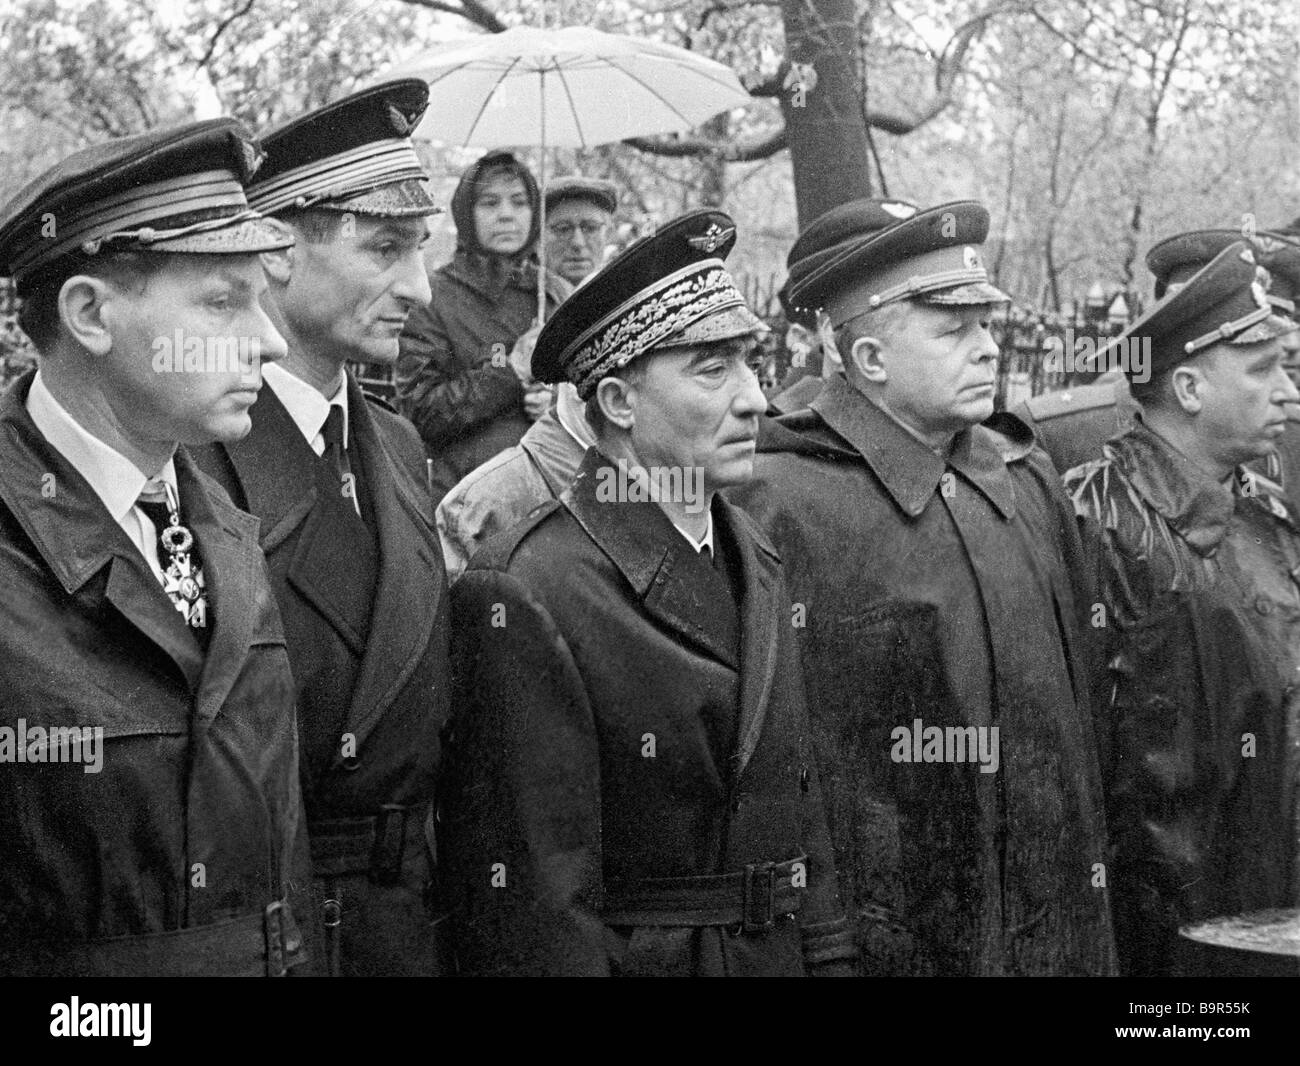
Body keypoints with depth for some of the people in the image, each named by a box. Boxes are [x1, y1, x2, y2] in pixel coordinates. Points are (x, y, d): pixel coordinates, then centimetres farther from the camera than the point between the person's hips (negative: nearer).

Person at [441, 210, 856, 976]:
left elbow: (801, 812, 10)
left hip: (779, 953, 7)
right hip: (631, 957, -7)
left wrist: (828, 955, 5)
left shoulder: (758, 565, 6)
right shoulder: (524, 597, -18)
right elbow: (537, 897, -20)